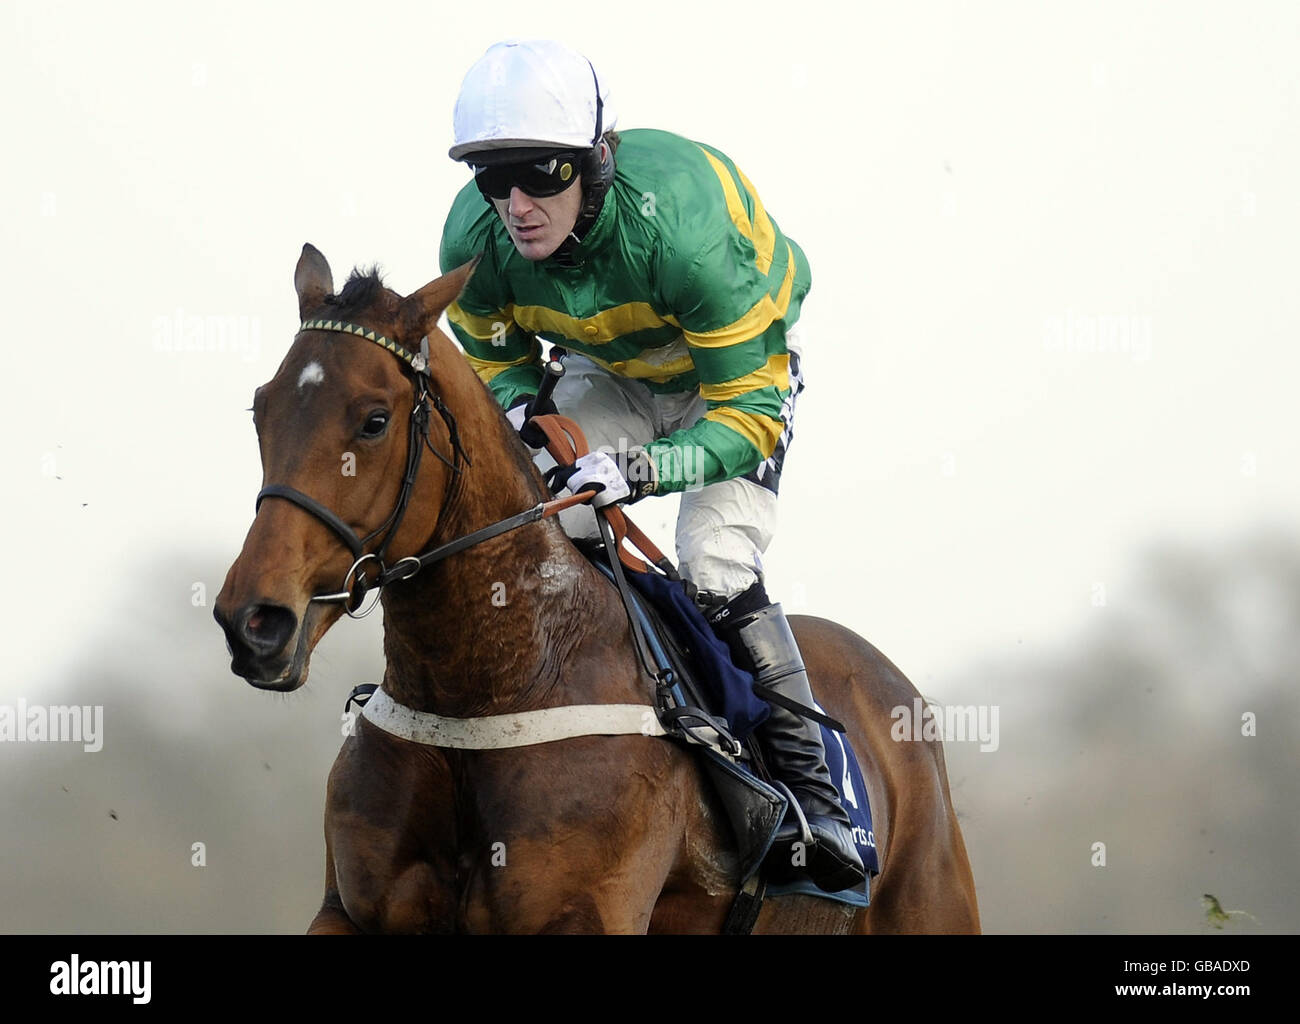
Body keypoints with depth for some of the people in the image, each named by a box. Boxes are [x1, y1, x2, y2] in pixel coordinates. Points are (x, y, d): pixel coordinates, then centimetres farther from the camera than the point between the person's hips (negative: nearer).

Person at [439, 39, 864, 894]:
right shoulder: (474, 242, -26)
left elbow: (750, 414, -35)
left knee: (715, 567, -22)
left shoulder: (683, 228, -42)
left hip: (743, 366, -5)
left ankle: (813, 784, -10)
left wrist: (643, 469, -50)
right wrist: (518, 406, -25)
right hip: (609, 376, 5)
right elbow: (495, 353, -1)